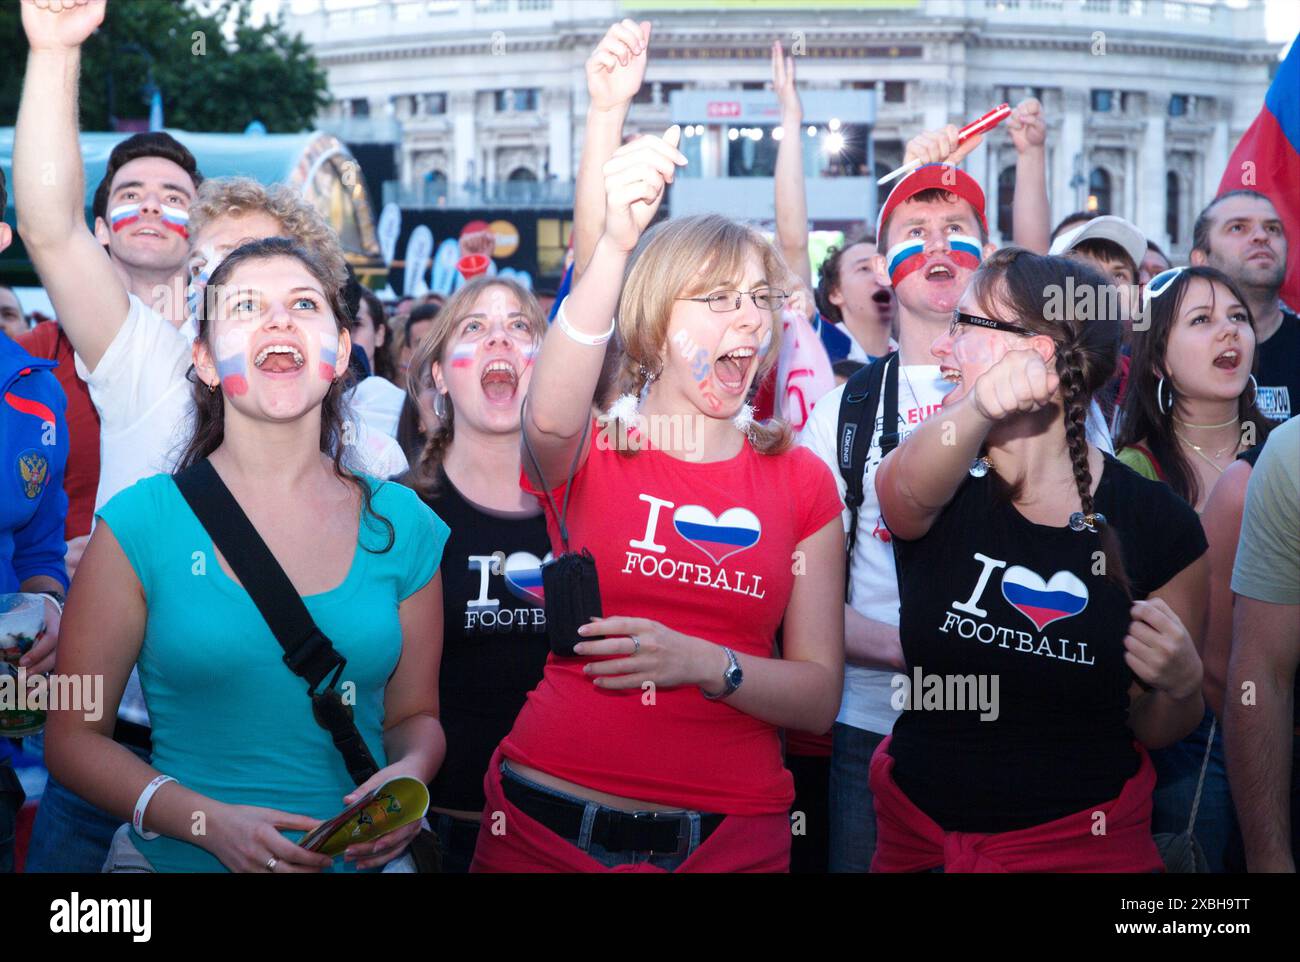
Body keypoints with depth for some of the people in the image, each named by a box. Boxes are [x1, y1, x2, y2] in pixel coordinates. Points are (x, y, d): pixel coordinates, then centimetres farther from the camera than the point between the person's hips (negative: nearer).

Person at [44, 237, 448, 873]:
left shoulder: (403, 526, 5)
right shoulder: (141, 524, -2)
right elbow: (73, 735, 1)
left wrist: (410, 773, -6)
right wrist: (207, 821, -13)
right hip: (177, 861, -2)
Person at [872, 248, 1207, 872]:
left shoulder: (1159, 525, -8)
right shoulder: (947, 482, -6)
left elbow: (1153, 729, 4)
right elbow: (912, 489, -34)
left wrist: (1180, 686, -18)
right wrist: (981, 407, -53)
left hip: (1085, 838, -1)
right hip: (917, 834, 2)